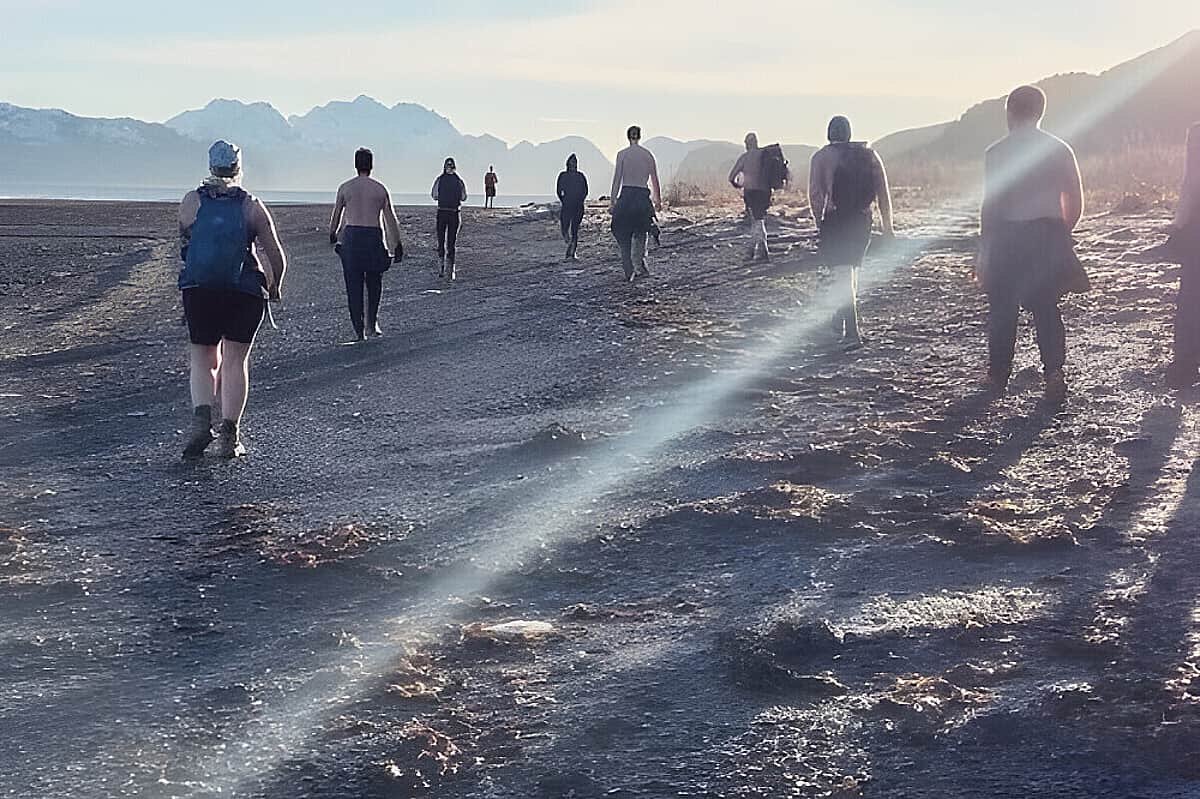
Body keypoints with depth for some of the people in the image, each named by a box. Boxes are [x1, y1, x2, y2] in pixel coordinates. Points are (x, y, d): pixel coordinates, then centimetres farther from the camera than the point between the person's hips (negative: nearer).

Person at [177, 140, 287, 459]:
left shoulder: (191, 202, 4)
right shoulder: (252, 206, 1)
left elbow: (184, 244, 13)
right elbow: (276, 256, -1)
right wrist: (274, 288, 16)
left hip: (198, 290, 1)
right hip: (245, 294, -1)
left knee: (203, 361, 13)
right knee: (236, 361, 7)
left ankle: (201, 419, -10)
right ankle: (229, 435, 1)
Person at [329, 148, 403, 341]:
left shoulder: (345, 187, 3)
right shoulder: (380, 189, 2)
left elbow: (336, 215, 13)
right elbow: (391, 220, 1)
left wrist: (332, 235, 30)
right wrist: (397, 246, 6)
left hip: (351, 236, 0)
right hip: (373, 236, 0)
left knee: (354, 285, 5)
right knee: (374, 283, 17)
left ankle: (359, 330, 2)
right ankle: (372, 323, 11)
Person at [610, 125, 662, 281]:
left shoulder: (622, 154, -2)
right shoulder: (648, 154, 4)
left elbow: (617, 179, -4)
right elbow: (655, 180, 5)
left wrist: (613, 200, 1)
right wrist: (658, 200, 14)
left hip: (626, 195, -2)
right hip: (643, 196, 2)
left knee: (623, 236, 5)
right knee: (640, 234, 15)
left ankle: (629, 271, -5)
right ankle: (640, 266, 3)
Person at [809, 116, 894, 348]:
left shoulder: (821, 157, -2)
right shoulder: (869, 155, 8)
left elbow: (815, 194, -11)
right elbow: (883, 192, 5)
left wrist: (819, 221, -2)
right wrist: (887, 226, 7)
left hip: (835, 221, -4)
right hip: (862, 221, 4)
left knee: (842, 275, -5)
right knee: (851, 272, 21)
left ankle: (853, 332, -15)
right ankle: (840, 322, 35)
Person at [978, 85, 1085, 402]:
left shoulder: (997, 152, -7)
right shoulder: (1059, 149, 4)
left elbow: (990, 205, -9)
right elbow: (1075, 203, 5)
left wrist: (983, 253, -5)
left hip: (1007, 236, -3)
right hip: (1050, 234, 3)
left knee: (1003, 308, 11)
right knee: (1047, 307, 10)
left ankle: (998, 376, 19)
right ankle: (1054, 370, -7)